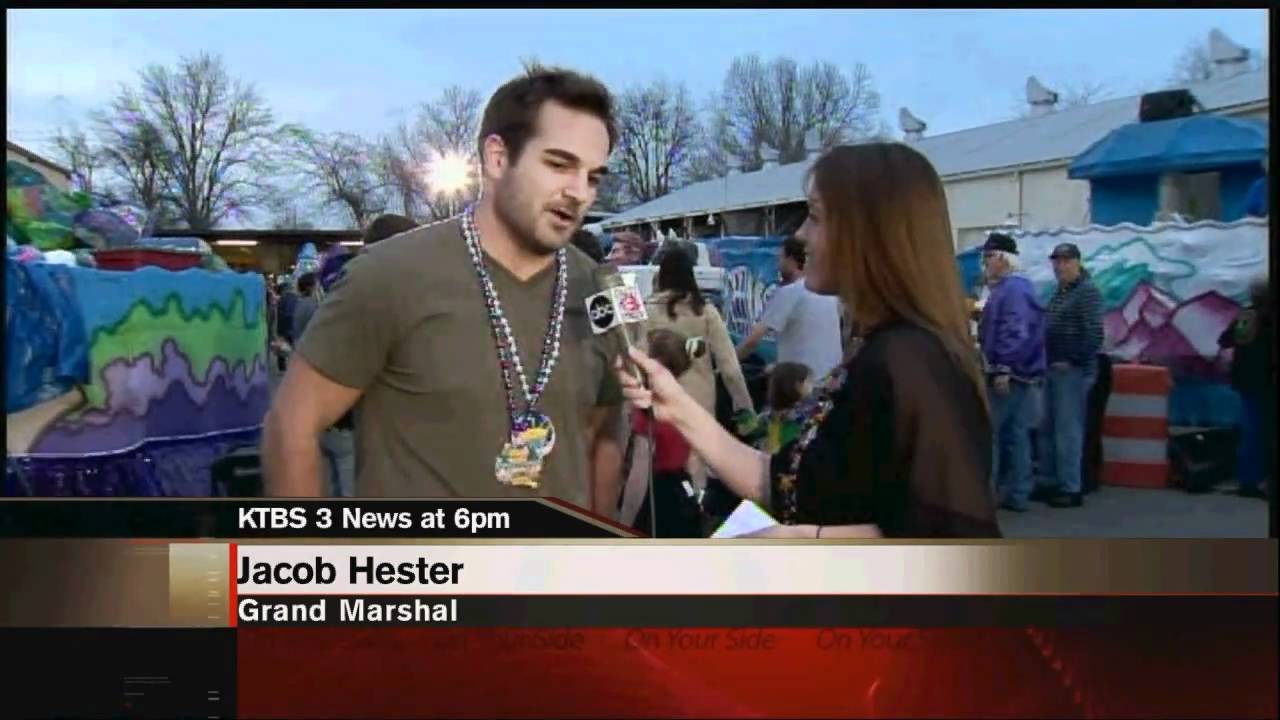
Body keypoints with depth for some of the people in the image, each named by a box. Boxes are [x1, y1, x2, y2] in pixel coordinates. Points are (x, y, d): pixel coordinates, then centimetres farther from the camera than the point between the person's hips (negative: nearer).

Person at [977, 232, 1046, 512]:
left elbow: (1015, 332, -25)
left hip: (1008, 374, -10)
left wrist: (1004, 369, -27)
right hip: (1016, 374, 10)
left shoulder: (1013, 289, -16)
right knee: (1016, 434, 10)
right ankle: (1016, 495, 13)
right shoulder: (1009, 288, 17)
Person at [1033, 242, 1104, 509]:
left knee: (1068, 431, -5)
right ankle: (1049, 482, 21)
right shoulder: (1059, 291, 16)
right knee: (1047, 430, 12)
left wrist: (1072, 361, -17)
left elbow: (1094, 334, -19)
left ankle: (1071, 489, 1)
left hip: (1072, 371, -9)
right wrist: (1047, 361, 10)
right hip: (1054, 369, 9)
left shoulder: (1087, 291, -10)